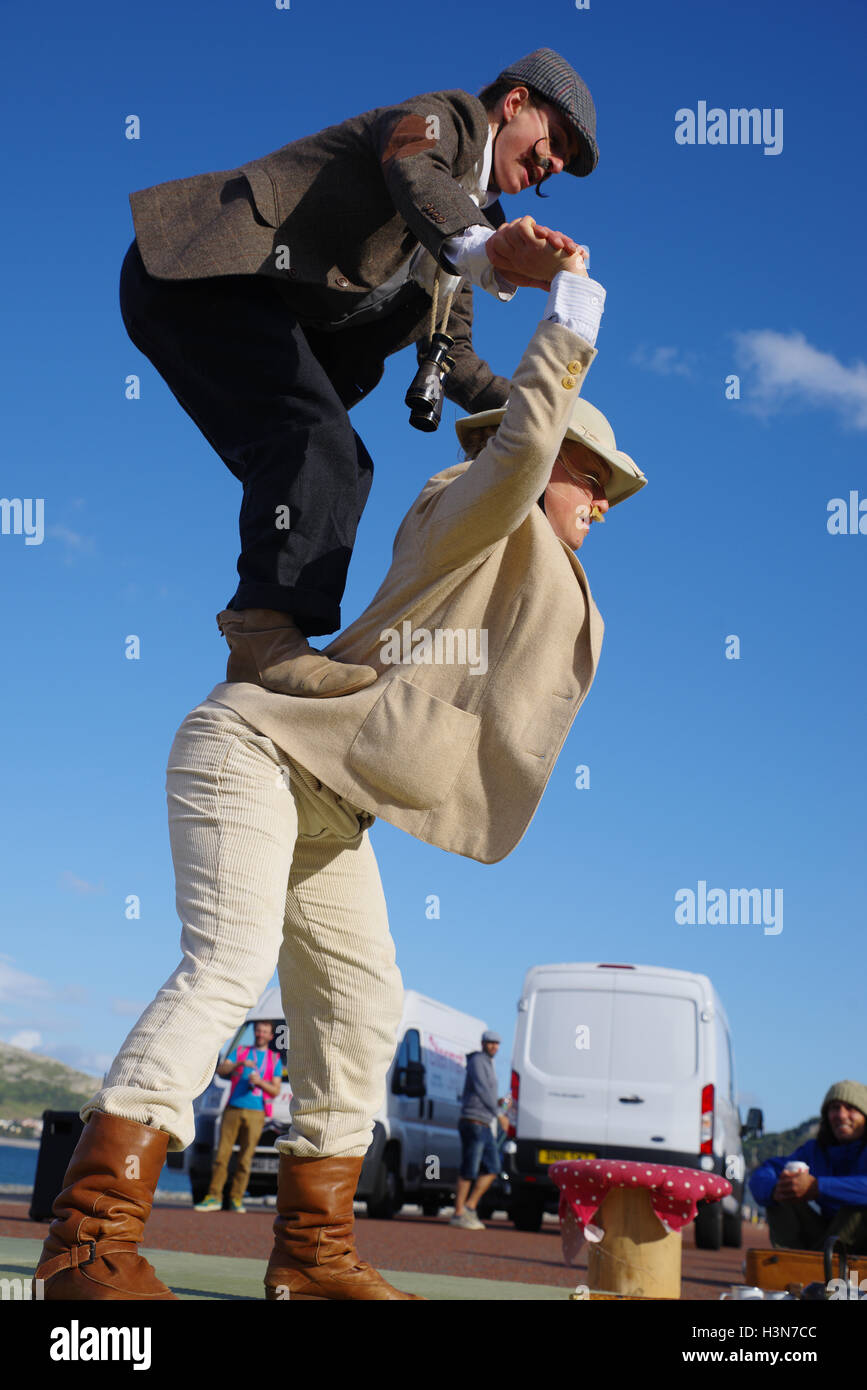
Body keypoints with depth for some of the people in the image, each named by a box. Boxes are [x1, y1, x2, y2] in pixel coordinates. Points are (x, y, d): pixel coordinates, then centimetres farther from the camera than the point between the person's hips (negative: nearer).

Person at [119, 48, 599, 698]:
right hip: (194, 268, -10)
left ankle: (258, 665, 2)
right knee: (315, 432, -25)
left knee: (342, 470, 6)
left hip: (263, 309, 10)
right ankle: (267, 633, -31)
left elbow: (450, 352, 25)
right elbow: (413, 169, -28)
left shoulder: (468, 215, 23)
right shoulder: (449, 114, -3)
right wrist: (484, 250, -48)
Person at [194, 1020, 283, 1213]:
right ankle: (214, 1197, -1)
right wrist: (240, 1063, -15)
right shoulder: (240, 1052, 18)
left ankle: (236, 1199, 2)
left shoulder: (274, 1060, 16)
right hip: (233, 1110, 1)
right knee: (221, 1154, -5)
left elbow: (276, 1090, 8)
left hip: (255, 1113, -1)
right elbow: (221, 1070, 2)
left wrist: (259, 1082, -10)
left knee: (245, 1159, -3)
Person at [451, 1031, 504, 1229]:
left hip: (484, 1126, 10)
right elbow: (481, 1089, -18)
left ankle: (469, 1206, 9)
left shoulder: (488, 1065, 22)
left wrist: (498, 1102, 11)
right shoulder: (477, 1061, -8)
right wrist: (498, 1113, -14)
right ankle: (458, 1215, -3)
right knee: (469, 1171, -7)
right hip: (473, 1123, -10)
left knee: (493, 1168, 6)